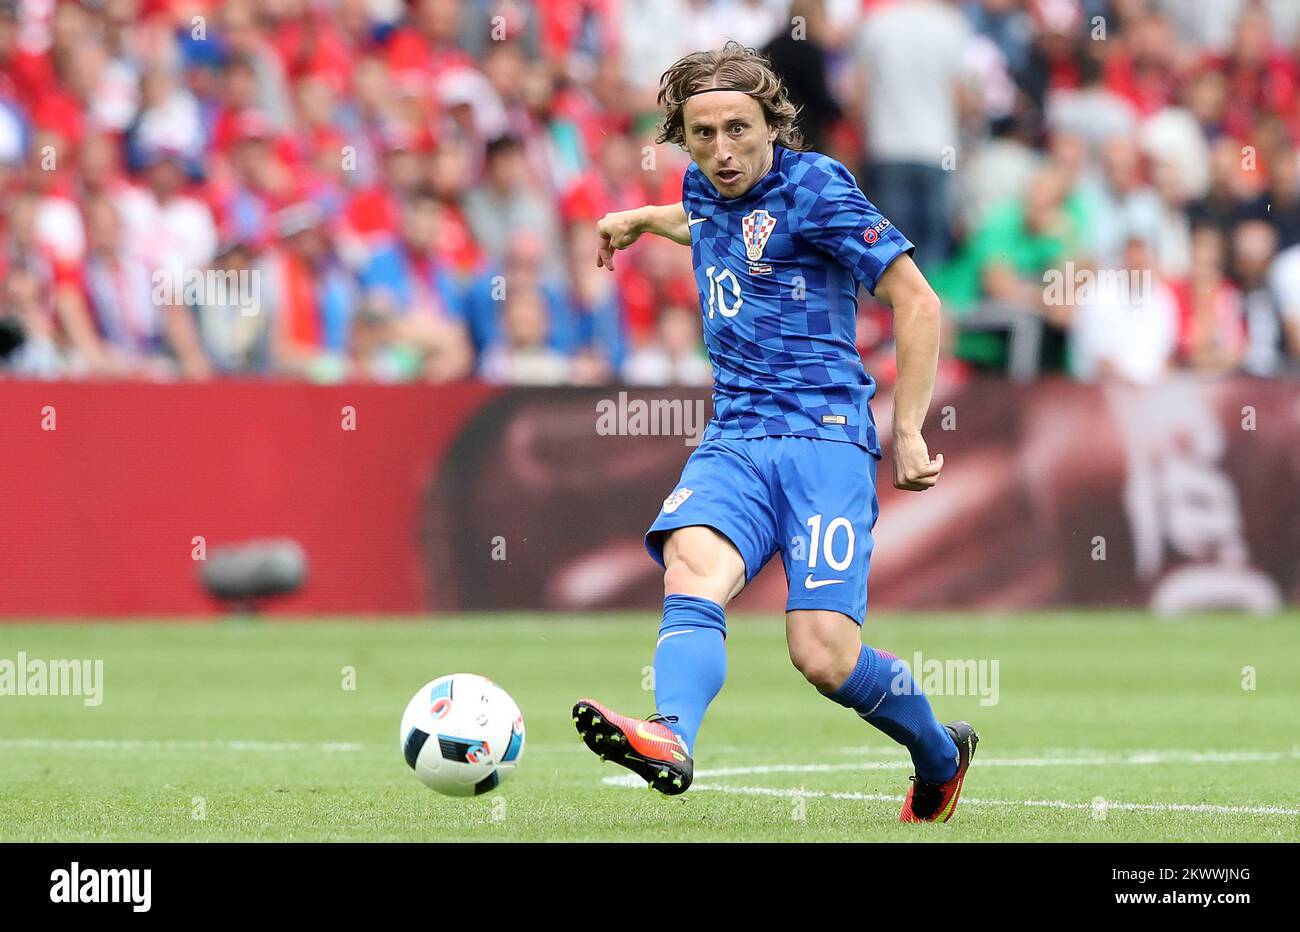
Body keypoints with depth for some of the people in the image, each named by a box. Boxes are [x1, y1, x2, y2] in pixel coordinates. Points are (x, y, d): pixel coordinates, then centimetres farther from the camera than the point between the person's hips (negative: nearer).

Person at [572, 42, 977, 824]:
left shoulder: (814, 185, -6)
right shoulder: (705, 189, 15)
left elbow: (918, 303, -6)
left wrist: (908, 433, -8)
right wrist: (642, 220, 50)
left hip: (823, 438, -6)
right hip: (734, 440, 6)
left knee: (825, 655, -16)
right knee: (693, 570, -28)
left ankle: (942, 757, 15)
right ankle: (670, 737, -55)